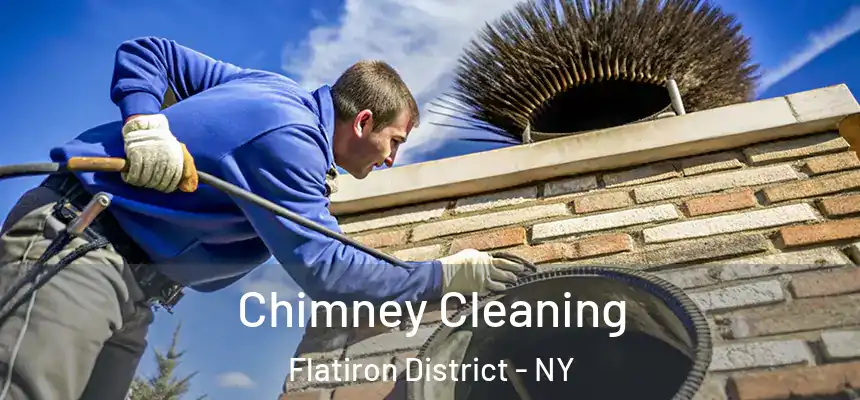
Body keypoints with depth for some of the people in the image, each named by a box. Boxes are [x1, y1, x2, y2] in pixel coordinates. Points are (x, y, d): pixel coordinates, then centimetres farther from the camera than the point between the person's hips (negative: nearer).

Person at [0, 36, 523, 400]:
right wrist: (447, 275, -16)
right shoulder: (287, 138, -22)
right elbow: (323, 269, -24)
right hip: (75, 241, -9)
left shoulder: (275, 90, 7)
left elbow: (145, 53, 10)